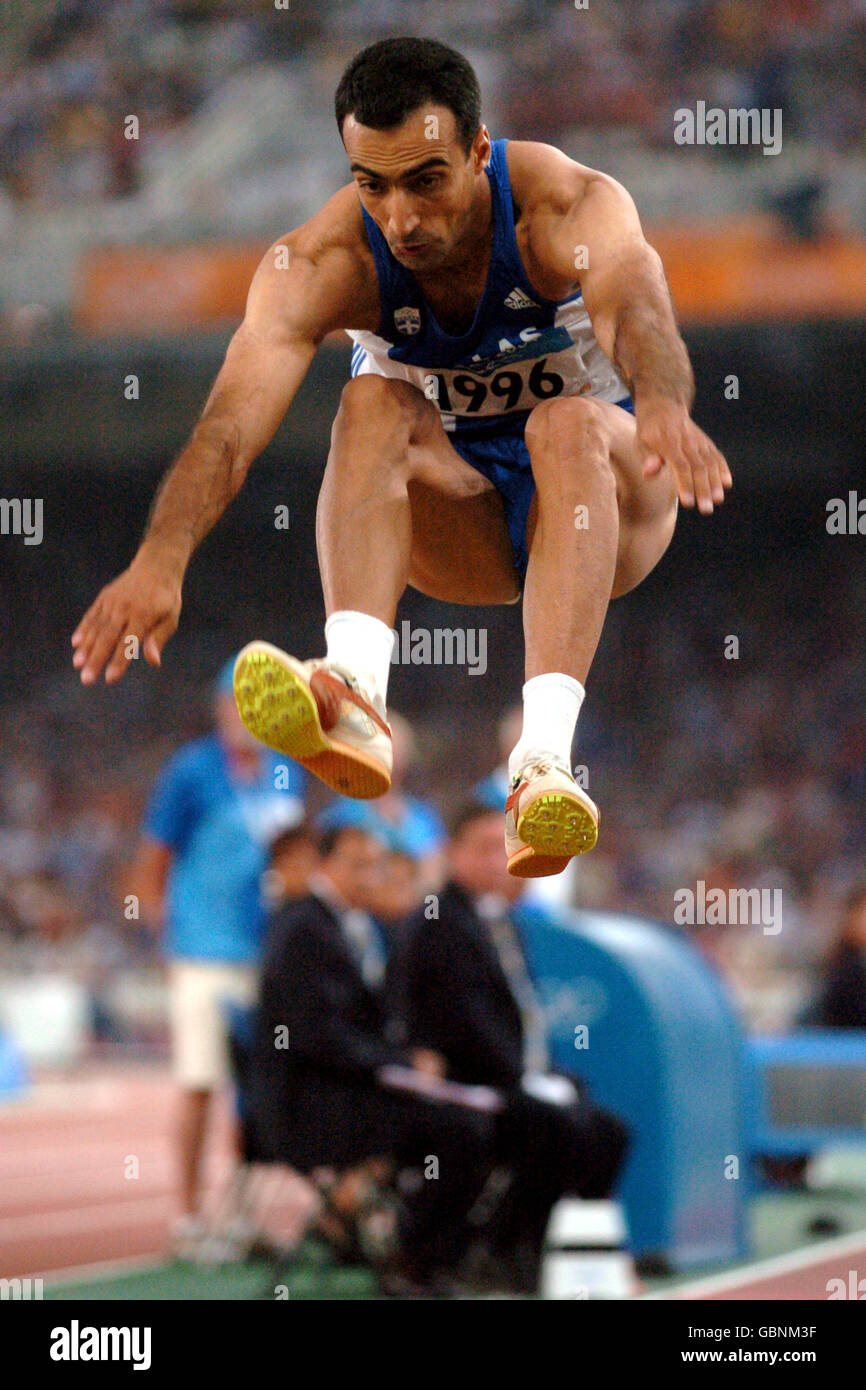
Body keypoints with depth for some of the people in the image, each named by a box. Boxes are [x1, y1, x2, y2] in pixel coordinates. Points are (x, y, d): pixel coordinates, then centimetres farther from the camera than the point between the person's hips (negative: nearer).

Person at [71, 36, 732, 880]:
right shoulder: (320, 261, -20)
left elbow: (637, 312, -45)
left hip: (607, 501, -1)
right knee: (374, 404, -29)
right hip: (456, 524, 1)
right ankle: (354, 698, -53)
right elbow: (231, 423, -35)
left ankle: (545, 756, -53)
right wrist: (161, 561, -54)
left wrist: (663, 410, -69)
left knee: (570, 426, -34)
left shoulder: (571, 206, -24)